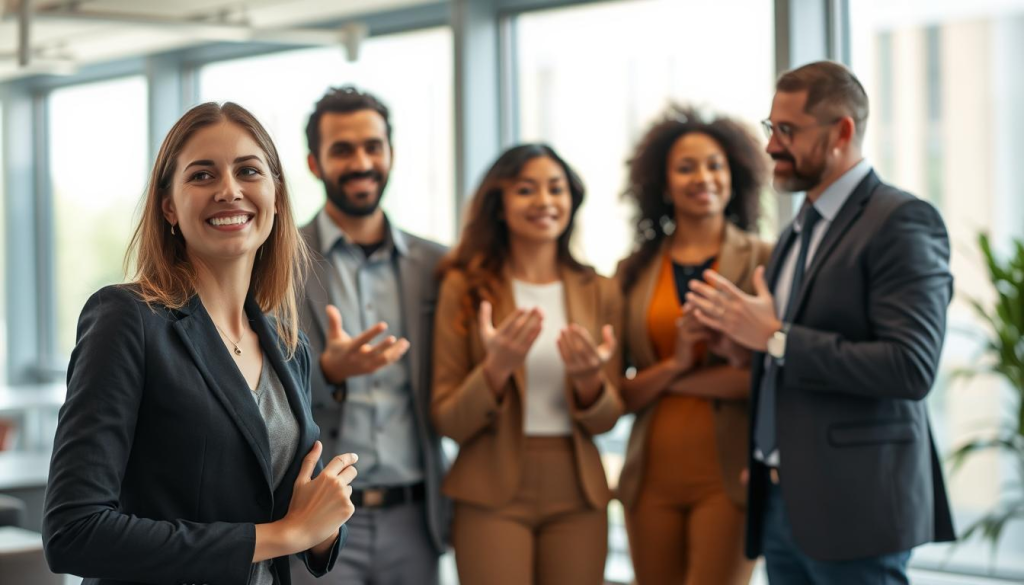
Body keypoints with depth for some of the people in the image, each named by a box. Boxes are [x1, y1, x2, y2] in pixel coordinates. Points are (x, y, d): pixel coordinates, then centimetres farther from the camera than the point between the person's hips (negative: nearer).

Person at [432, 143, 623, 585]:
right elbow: (447, 420, -3)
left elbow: (605, 419, 8)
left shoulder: (599, 292, 5)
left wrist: (588, 379, -14)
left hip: (576, 494, 3)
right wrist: (497, 368, -20)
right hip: (493, 495, -3)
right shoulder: (465, 288, -3)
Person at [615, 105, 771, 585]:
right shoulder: (635, 272, 10)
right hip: (654, 474, 4)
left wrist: (681, 380, -8)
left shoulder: (763, 262, 1)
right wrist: (672, 364, -12)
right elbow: (616, 392, 6)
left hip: (728, 476, -3)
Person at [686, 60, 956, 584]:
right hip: (782, 502, 8)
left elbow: (911, 368, -20)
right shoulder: (799, 231, 16)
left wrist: (775, 338, -18)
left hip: (853, 505, -8)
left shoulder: (902, 223, -10)